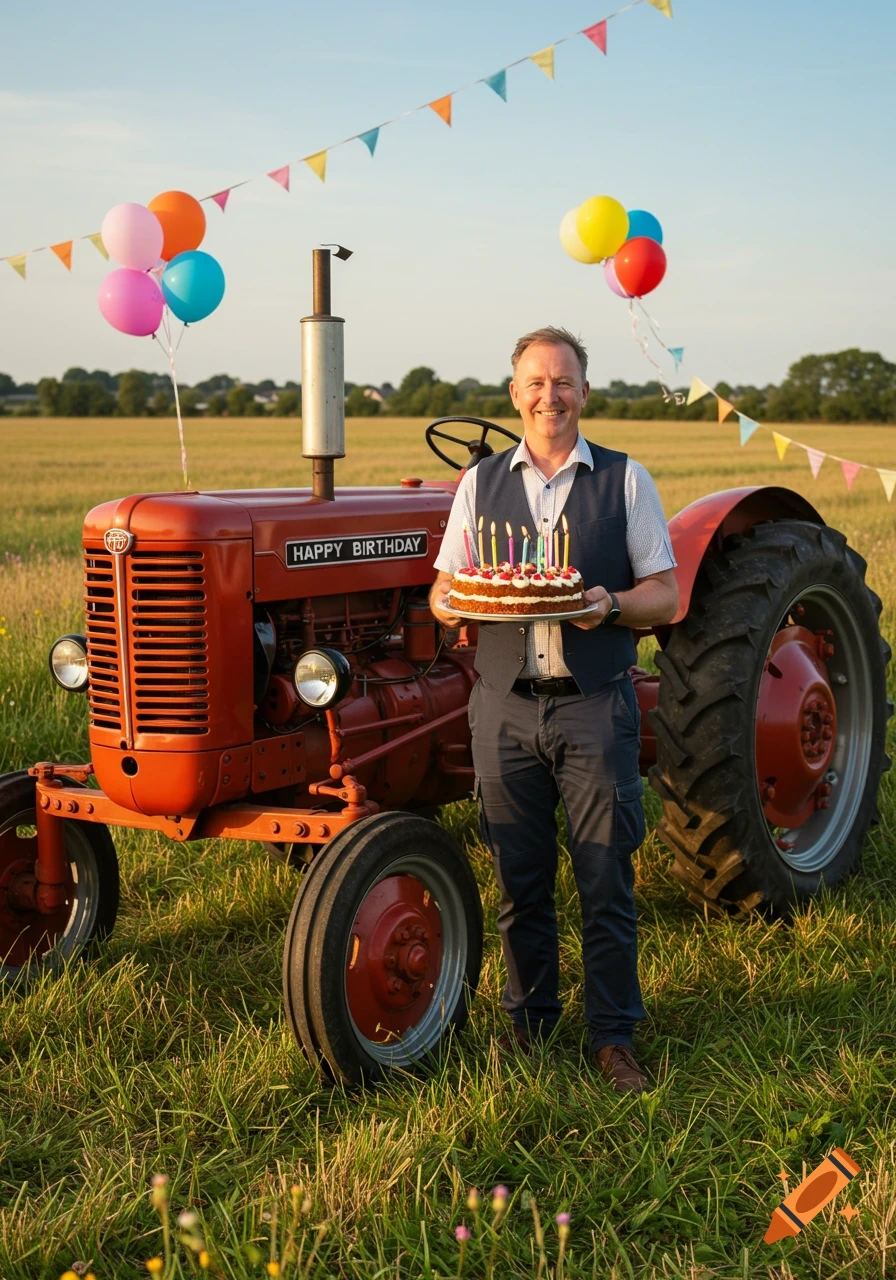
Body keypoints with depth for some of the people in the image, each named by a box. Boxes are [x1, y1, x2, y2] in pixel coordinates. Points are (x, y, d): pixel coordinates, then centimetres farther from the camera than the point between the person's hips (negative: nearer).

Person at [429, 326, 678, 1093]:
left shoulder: (626, 480, 5)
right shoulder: (481, 484, 11)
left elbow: (665, 598, 4)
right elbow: (442, 591, 12)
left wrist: (611, 604, -17)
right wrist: (457, 603, -12)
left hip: (595, 705, -2)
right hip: (505, 705, 2)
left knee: (606, 881, 1)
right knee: (519, 882, 9)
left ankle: (613, 1036, 14)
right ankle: (528, 1024, 24)